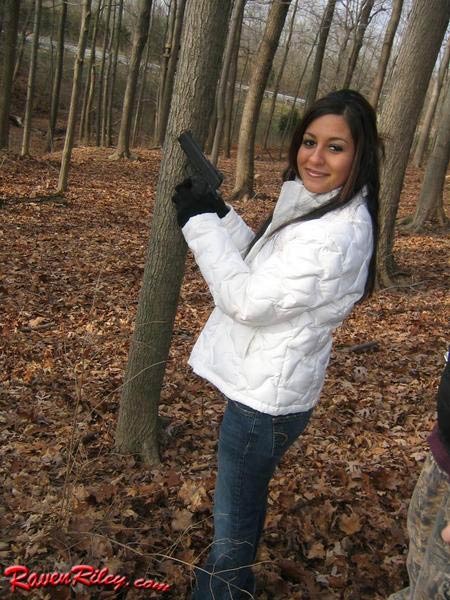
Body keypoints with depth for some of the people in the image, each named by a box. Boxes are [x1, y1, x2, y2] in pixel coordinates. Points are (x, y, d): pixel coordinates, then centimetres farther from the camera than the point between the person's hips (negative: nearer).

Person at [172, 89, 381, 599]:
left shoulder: (337, 234, -27)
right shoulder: (315, 207, 4)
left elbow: (247, 300, -25)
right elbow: (259, 269, 10)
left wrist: (200, 223, -18)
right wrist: (218, 213, -1)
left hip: (266, 396, -10)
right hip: (264, 383, 10)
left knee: (234, 522, 10)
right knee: (244, 503, 30)